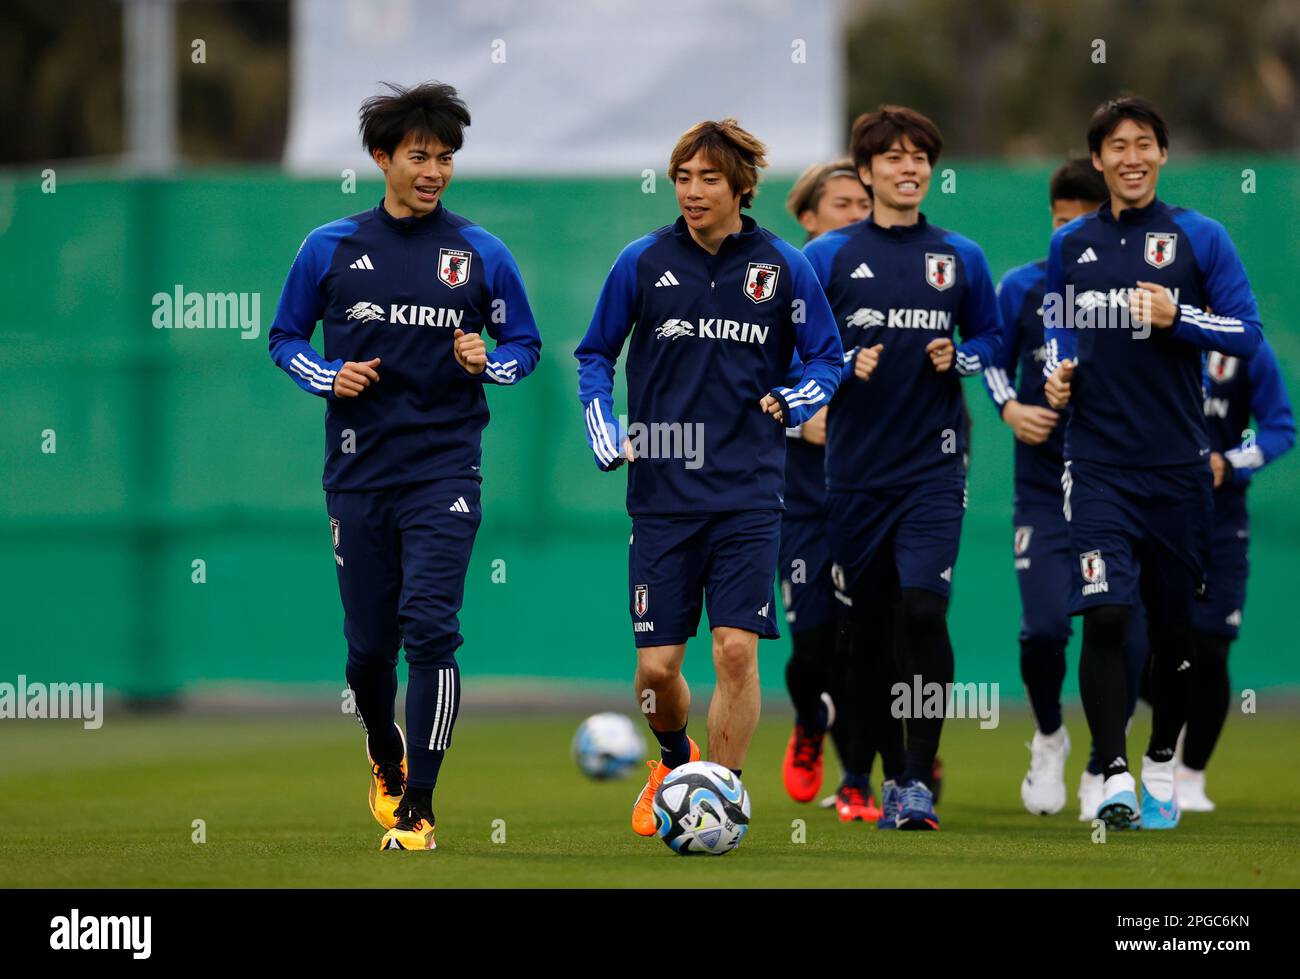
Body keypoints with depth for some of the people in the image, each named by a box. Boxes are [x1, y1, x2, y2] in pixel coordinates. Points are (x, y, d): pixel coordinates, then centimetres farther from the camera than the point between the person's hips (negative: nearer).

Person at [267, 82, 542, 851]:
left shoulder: (481, 254, 3)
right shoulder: (330, 249, 5)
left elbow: (526, 345, 11)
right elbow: (286, 338, 13)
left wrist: (487, 363, -10)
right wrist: (328, 378, -7)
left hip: (444, 473, -2)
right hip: (359, 472, 2)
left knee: (429, 630, -16)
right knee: (369, 644, 8)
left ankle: (418, 809, -14)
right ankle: (386, 759, 38)